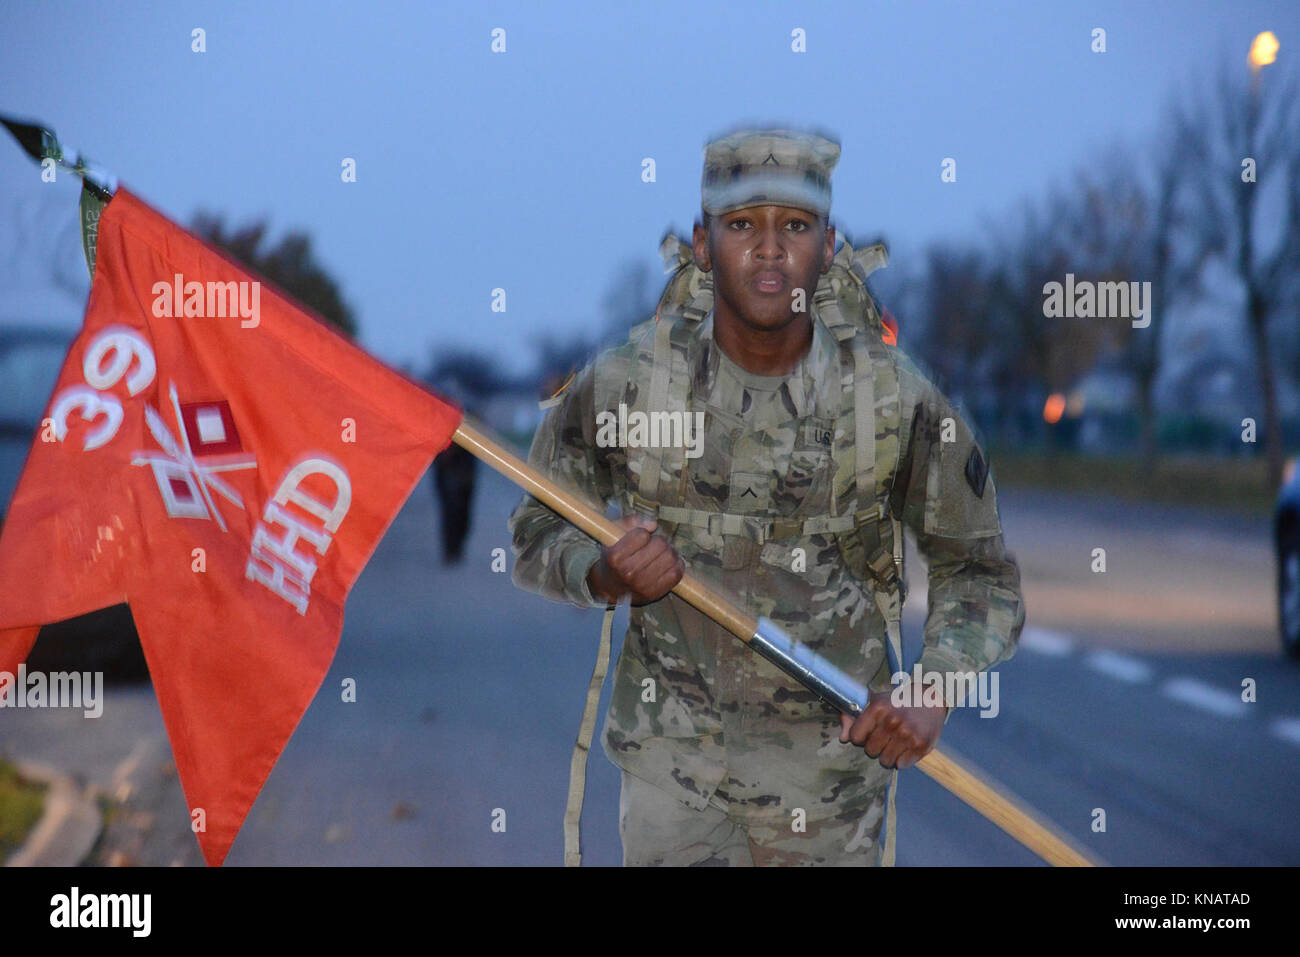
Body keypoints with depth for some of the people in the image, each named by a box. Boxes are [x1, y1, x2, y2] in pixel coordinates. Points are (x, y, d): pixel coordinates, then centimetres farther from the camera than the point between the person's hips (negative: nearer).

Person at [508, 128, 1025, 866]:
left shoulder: (896, 401, -8)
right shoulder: (624, 383, -7)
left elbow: (978, 569, 2)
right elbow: (538, 532, 5)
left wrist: (936, 692, -14)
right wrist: (606, 576, -17)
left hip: (834, 768, 0)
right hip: (672, 763, 0)